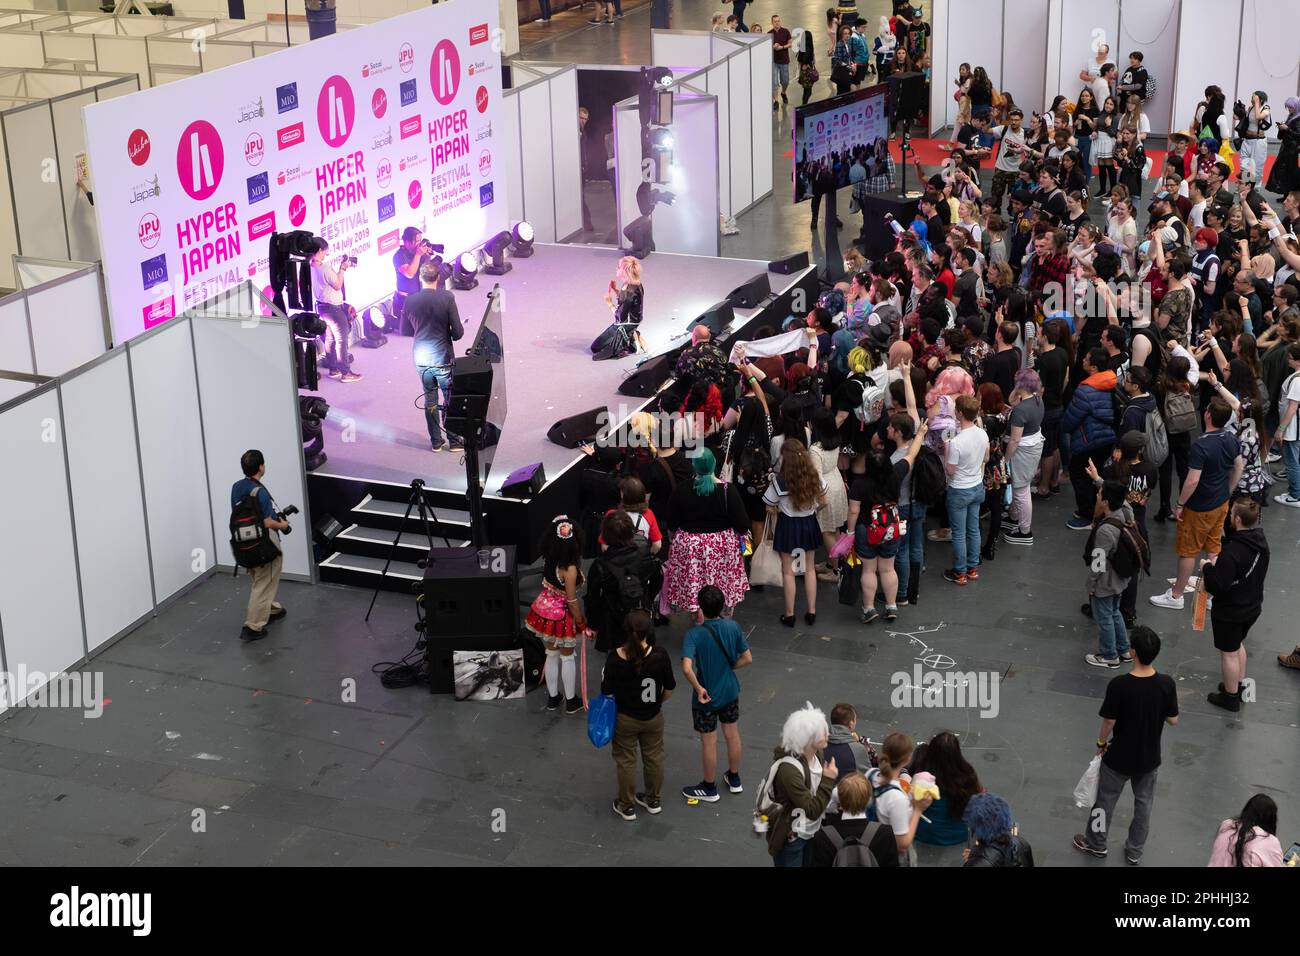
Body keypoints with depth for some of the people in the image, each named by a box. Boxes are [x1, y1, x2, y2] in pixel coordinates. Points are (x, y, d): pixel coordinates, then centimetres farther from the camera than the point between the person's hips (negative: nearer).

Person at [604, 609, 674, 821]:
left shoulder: (615, 659, -23)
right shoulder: (660, 656, -21)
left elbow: (607, 693, -12)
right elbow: (669, 689, -8)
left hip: (624, 719, -1)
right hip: (653, 717, 1)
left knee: (626, 761, 17)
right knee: (654, 758, 22)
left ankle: (627, 806, 30)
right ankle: (653, 801, 39)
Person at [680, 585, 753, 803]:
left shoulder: (694, 634, -25)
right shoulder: (733, 627, -13)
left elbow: (687, 668, -36)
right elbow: (747, 659, -4)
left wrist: (699, 689, -23)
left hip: (706, 697, -4)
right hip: (730, 691, 4)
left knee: (709, 742, 12)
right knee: (732, 734, 22)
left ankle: (709, 788, 29)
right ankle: (734, 779, 41)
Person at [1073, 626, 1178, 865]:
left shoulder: (1119, 685, -28)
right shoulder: (1167, 684, -19)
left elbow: (1109, 721, -17)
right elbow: (1173, 721, -8)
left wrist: (1101, 742, 2)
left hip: (1118, 757, -2)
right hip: (1149, 758, 2)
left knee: (1106, 799, 21)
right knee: (1144, 803, 23)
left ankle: (1096, 843, 40)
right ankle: (1134, 851, 37)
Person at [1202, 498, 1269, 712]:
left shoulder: (1232, 552, -34)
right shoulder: (1261, 541, -7)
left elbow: (1216, 586, -31)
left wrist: (1207, 567, -11)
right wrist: (1218, 563, 5)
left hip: (1230, 612, -8)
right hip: (1253, 606, 8)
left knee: (1229, 653, 11)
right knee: (1238, 645, 29)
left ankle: (1230, 697, 26)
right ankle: (1240, 685, 45)